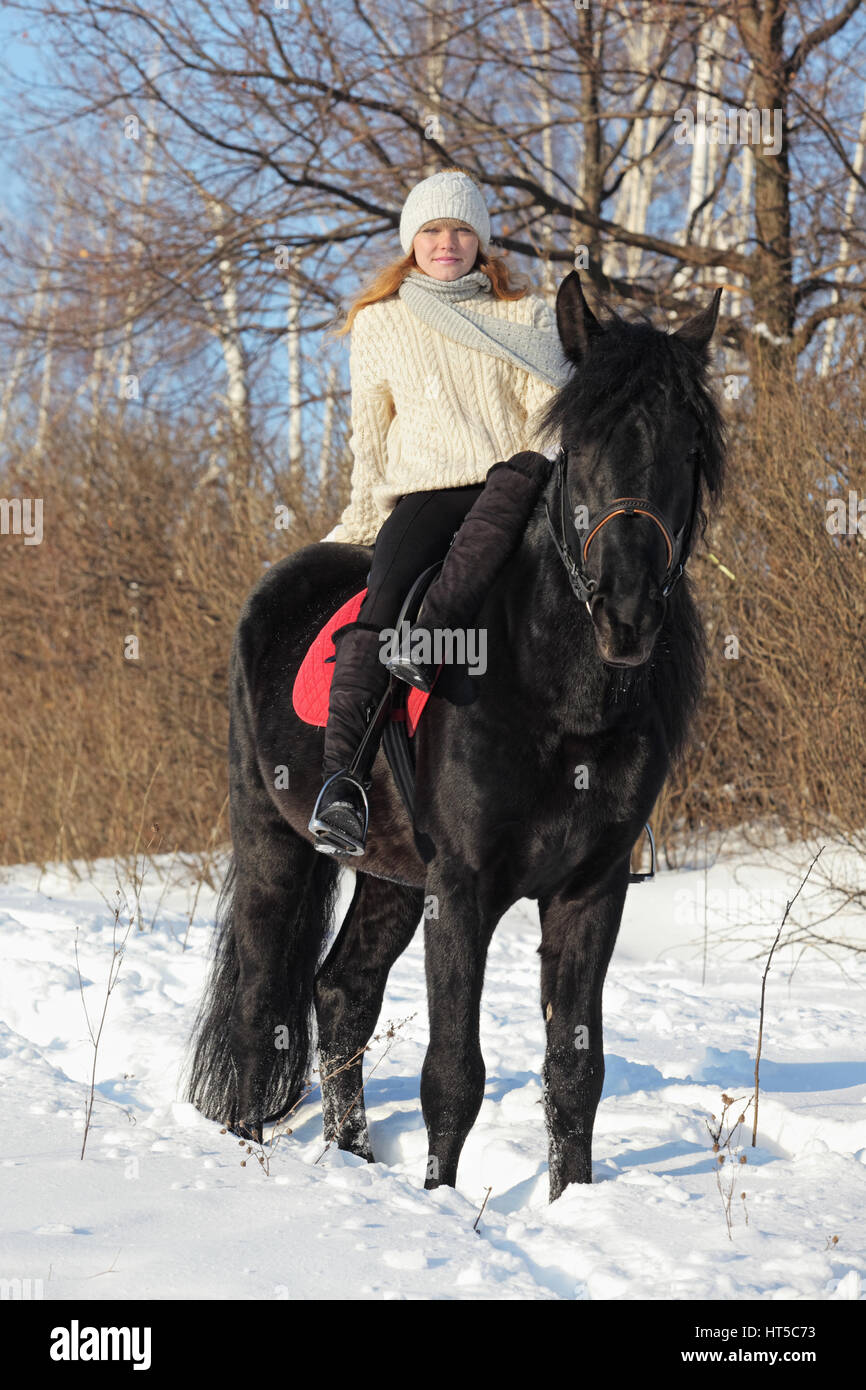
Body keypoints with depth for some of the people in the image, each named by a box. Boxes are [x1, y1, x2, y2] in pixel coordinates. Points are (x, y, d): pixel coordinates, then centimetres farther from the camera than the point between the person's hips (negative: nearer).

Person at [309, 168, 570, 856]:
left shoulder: (527, 315, 17)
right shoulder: (378, 323, 19)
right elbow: (370, 437, 22)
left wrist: (549, 469, -13)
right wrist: (364, 519, 14)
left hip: (508, 492, 0)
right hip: (422, 494, 0)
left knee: (525, 473, -39)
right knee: (382, 599, -30)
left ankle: (433, 635, -52)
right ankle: (343, 781, -43)